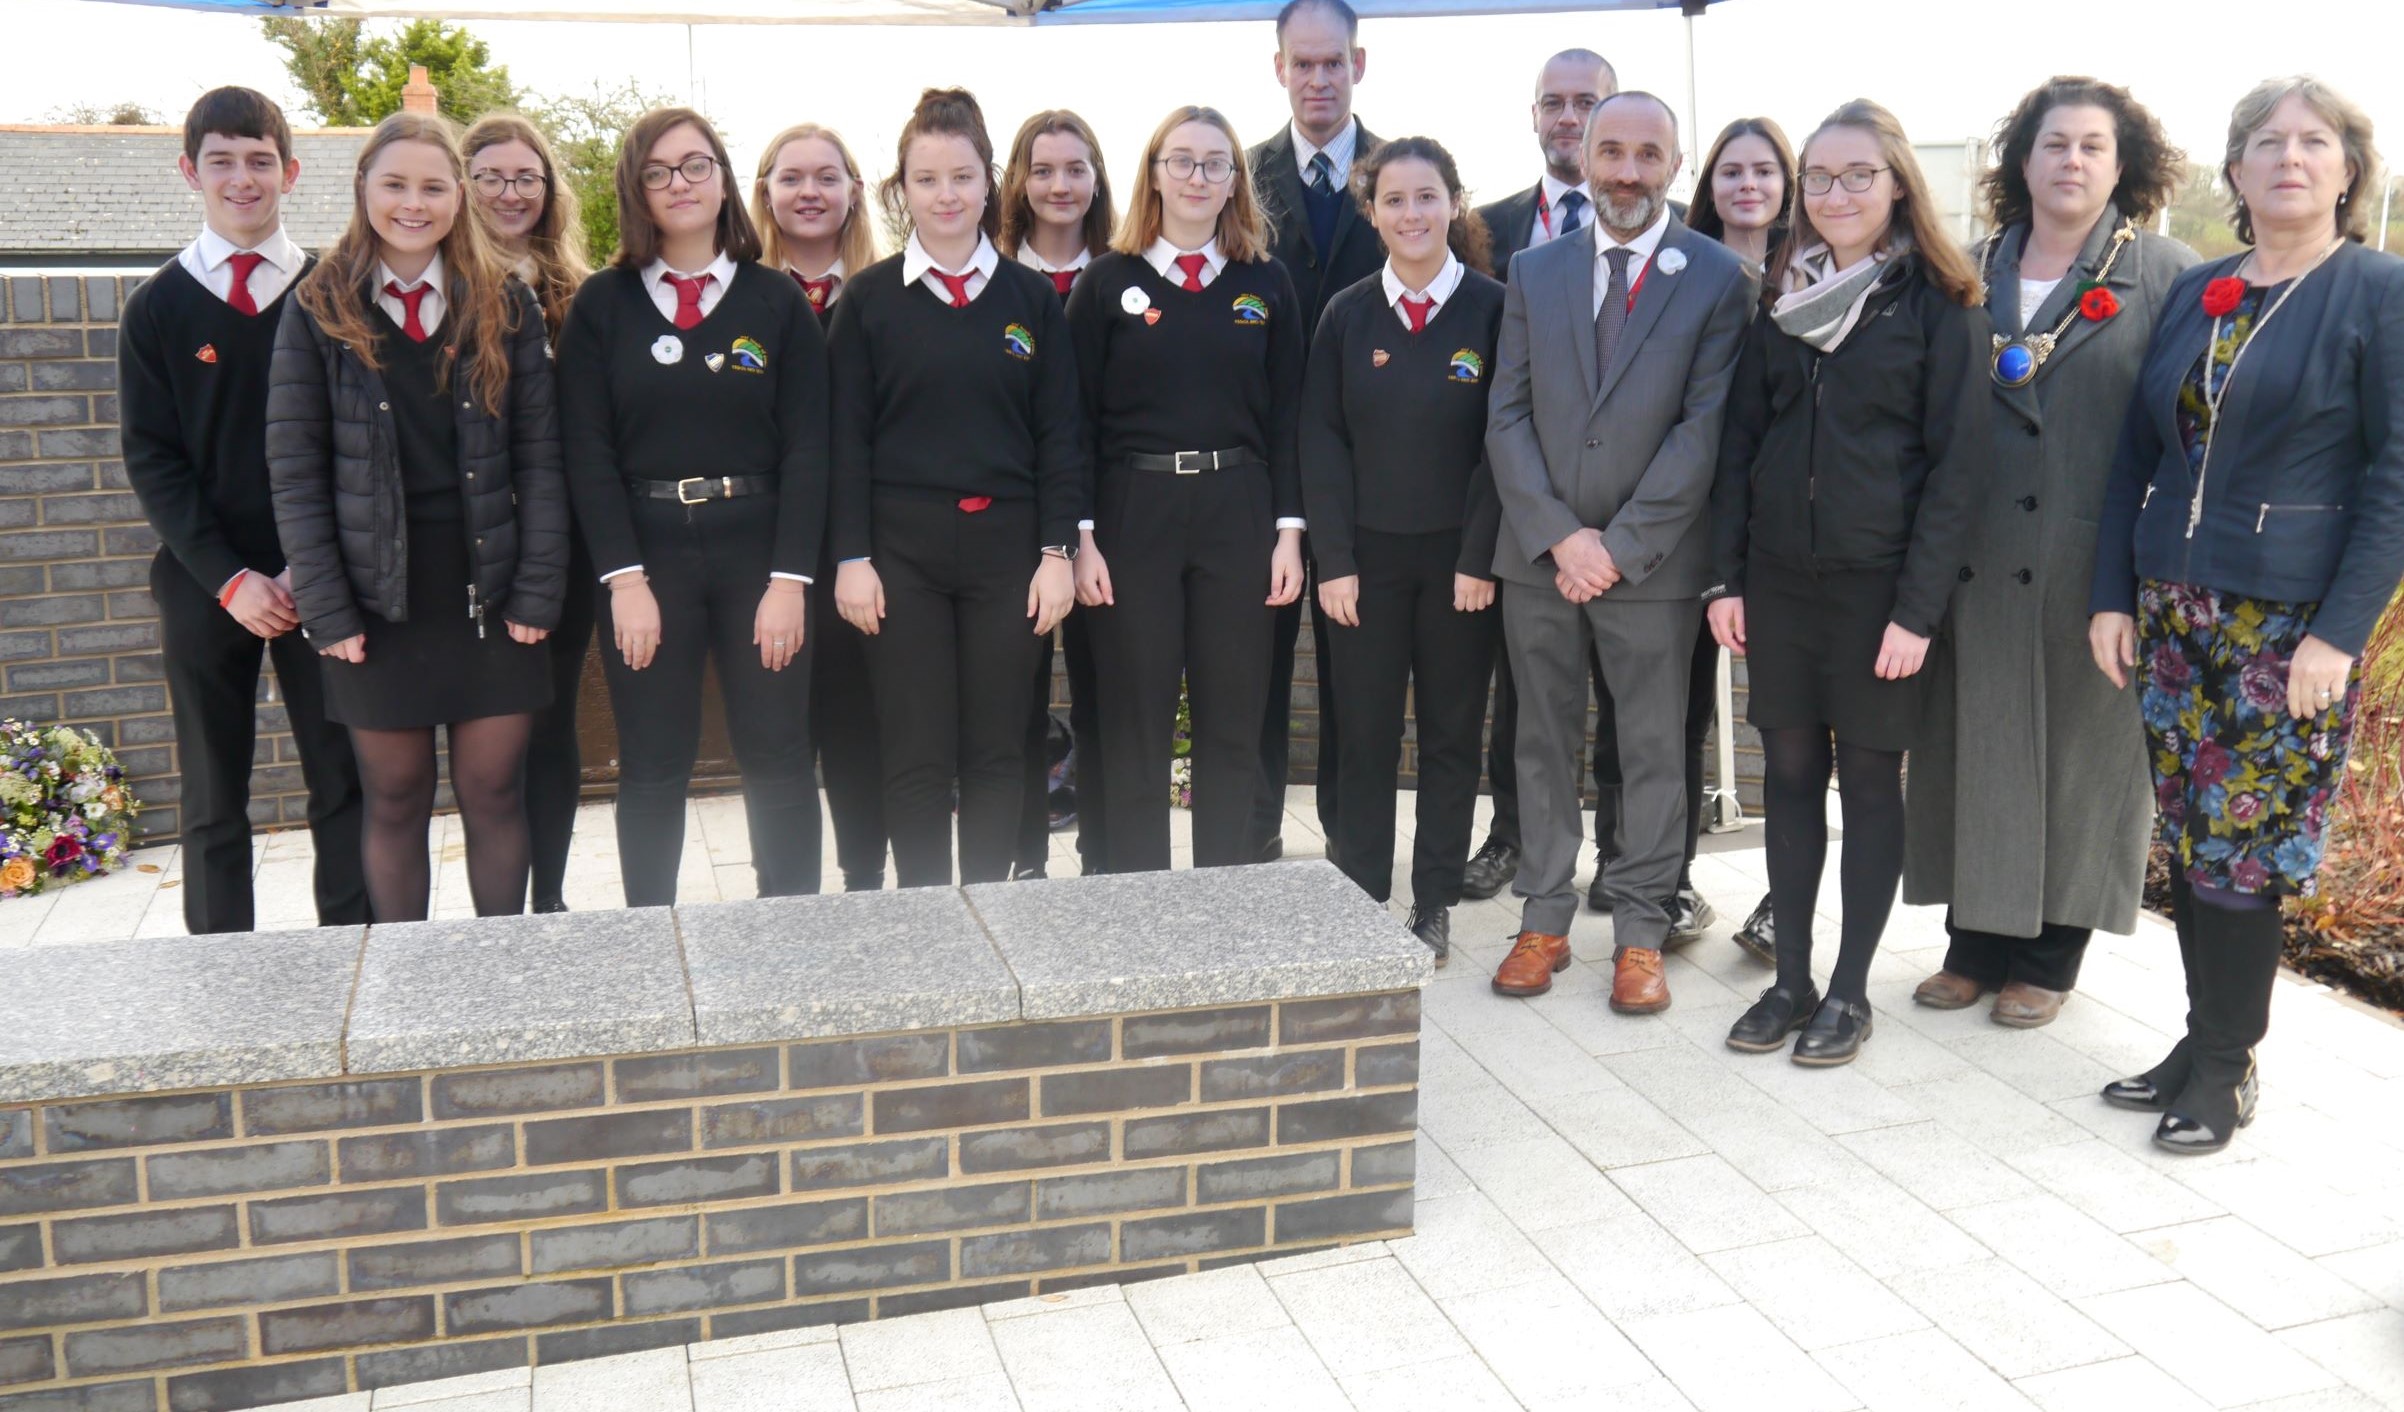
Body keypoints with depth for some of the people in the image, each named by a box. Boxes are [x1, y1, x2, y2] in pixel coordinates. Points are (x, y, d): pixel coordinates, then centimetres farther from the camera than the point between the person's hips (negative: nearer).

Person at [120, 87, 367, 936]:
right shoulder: (158, 308, 5)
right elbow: (150, 459, 1)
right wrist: (229, 578, -10)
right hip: (205, 585, 1)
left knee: (344, 788, 2)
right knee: (213, 802, 7)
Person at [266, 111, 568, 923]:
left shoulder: (506, 306, 4)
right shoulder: (319, 309, 2)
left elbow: (538, 457, 1)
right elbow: (294, 470, -2)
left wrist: (537, 590, -7)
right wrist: (324, 609, -9)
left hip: (488, 587, 1)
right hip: (375, 593, 0)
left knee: (494, 793, 4)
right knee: (396, 801, 7)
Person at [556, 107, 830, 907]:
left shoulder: (777, 302, 5)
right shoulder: (602, 305, 5)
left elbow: (806, 449, 0)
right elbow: (587, 452, 0)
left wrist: (789, 579, -9)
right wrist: (624, 578, -10)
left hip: (758, 552, 0)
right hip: (644, 553, 0)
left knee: (778, 758, 2)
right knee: (652, 767, 5)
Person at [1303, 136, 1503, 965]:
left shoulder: (1493, 309, -2)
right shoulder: (1346, 316, 4)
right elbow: (1323, 441, 1)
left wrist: (1480, 557, -10)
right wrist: (1335, 560, -7)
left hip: (1460, 558, -1)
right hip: (1367, 556, 1)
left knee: (1451, 735, 8)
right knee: (1365, 737, 4)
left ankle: (1434, 907, 20)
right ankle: (1360, 904, 15)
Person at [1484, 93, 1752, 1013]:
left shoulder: (1717, 278, -1)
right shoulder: (1535, 272, 8)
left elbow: (1704, 427, -8)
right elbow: (1508, 417, 3)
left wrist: (1620, 546, -13)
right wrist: (1556, 535, -9)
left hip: (1652, 560, -3)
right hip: (1540, 556, 3)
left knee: (1653, 750, 6)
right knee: (1544, 741, 10)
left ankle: (1640, 934, 17)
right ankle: (1544, 919, 21)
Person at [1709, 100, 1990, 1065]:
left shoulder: (1938, 305, -4)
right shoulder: (1781, 297, 9)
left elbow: (1957, 463, -8)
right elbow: (1741, 438, 9)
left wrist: (1919, 607, -13)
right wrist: (1728, 576, 2)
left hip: (1879, 581, -4)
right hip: (1779, 576, 4)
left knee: (1869, 777, 5)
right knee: (1790, 770, 8)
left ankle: (1849, 991, 15)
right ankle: (1790, 979, 18)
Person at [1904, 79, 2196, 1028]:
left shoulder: (2165, 275, -1)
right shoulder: (1973, 273, 9)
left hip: (2097, 568, -3)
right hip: (1980, 561, 3)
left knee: (2077, 749, 7)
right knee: (1976, 745, 9)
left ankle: (2048, 956, 22)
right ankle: (1977, 942, 23)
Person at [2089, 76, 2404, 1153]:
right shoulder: (2194, 294, 11)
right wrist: (2113, 596, 6)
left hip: (2289, 622, -5)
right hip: (2172, 615, 5)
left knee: (2241, 851, -2)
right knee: (2186, 841, 9)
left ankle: (2228, 1065, 13)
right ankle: (2205, 1044, 23)